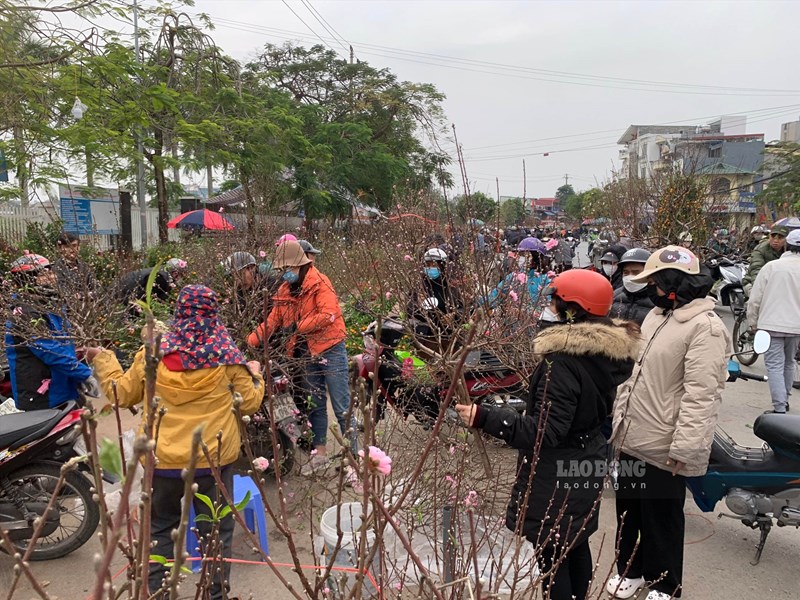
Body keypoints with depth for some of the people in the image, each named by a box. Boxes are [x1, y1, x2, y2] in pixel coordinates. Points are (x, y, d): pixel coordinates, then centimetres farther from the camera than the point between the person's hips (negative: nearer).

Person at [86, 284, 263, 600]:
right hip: (213, 458, -1)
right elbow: (249, 403, -2)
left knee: (160, 529, 22)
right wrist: (254, 376, 16)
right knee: (216, 531, 14)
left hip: (162, 458, 2)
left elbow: (122, 394, 7)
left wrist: (102, 359, 21)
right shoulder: (227, 356, -9)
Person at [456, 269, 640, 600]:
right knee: (577, 547, 24)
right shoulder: (606, 352, 1)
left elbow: (545, 431, -28)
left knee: (553, 555, 5)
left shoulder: (563, 360, -26)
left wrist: (484, 418, -31)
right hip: (585, 464, 9)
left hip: (556, 475, -9)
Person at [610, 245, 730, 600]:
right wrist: (620, 420, 18)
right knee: (628, 512, 21)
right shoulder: (656, 315, 11)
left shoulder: (705, 328, -18)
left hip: (664, 448, -8)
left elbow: (700, 395, -23)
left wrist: (684, 449, -24)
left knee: (662, 518, 11)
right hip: (632, 439, 8)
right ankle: (630, 570, 41)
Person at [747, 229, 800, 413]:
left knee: (775, 365, -3)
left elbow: (755, 298, -6)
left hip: (772, 324, -4)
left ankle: (779, 408, -9)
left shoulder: (772, 266, -7)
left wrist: (753, 322, 5)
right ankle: (784, 401, 33)